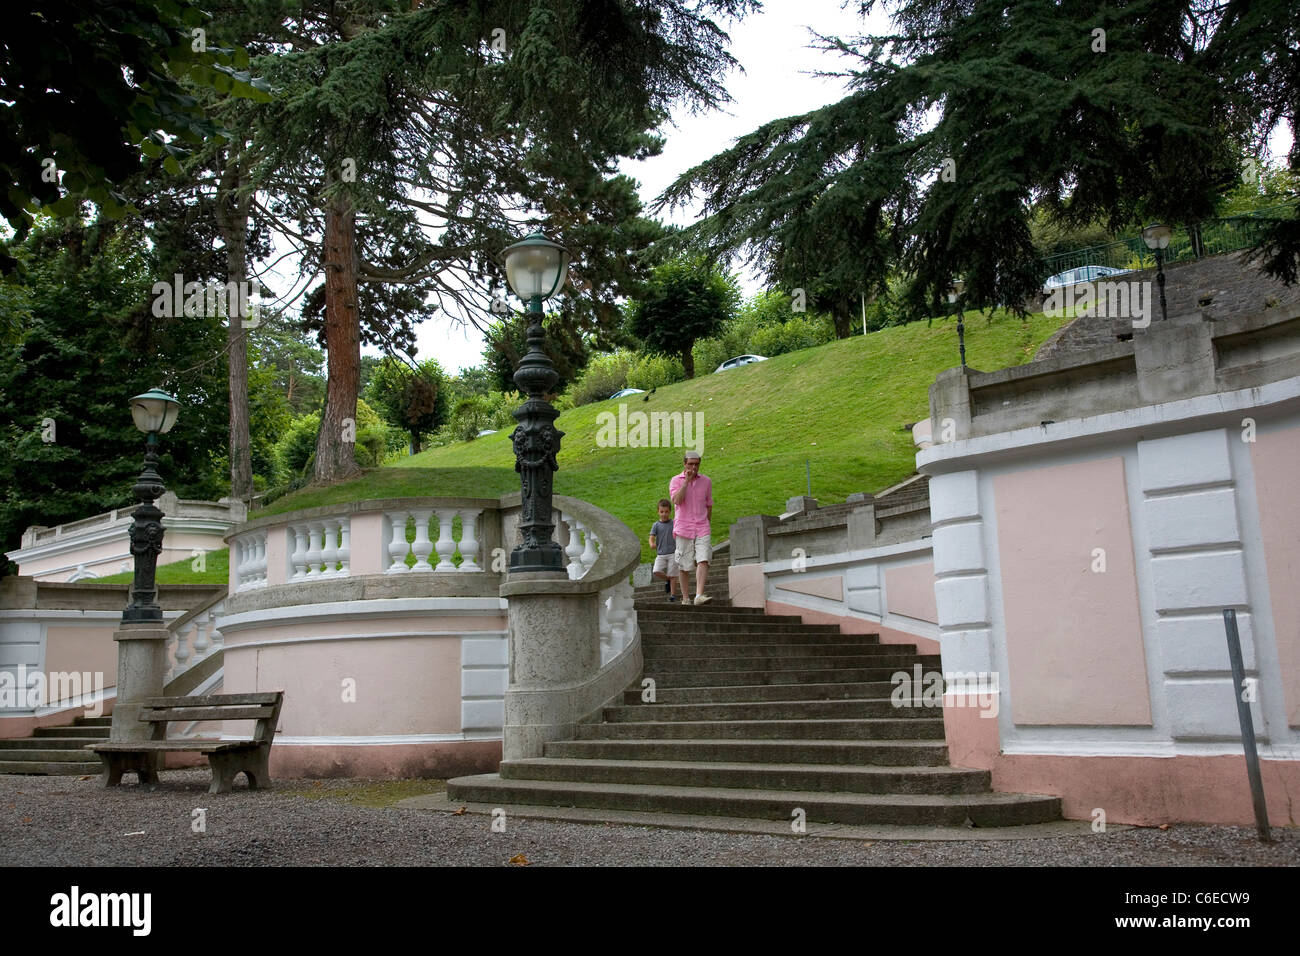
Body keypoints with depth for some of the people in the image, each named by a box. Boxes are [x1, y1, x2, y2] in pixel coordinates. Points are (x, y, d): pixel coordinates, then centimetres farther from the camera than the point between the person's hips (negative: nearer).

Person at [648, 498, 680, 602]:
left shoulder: (674, 523, 3)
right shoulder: (656, 525, 5)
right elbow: (651, 538, -4)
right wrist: (652, 544, -27)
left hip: (673, 554, -1)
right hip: (660, 555, 1)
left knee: (672, 575, -4)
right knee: (656, 572, -16)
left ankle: (673, 594, 7)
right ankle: (667, 580, 13)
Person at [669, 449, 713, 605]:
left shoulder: (706, 482, 11)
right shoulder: (676, 480, 2)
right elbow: (677, 500, -15)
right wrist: (687, 480, -15)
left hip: (702, 529, 1)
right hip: (683, 529, -1)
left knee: (703, 561, -16)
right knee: (684, 566, 3)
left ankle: (699, 595, -24)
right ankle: (685, 598, 12)